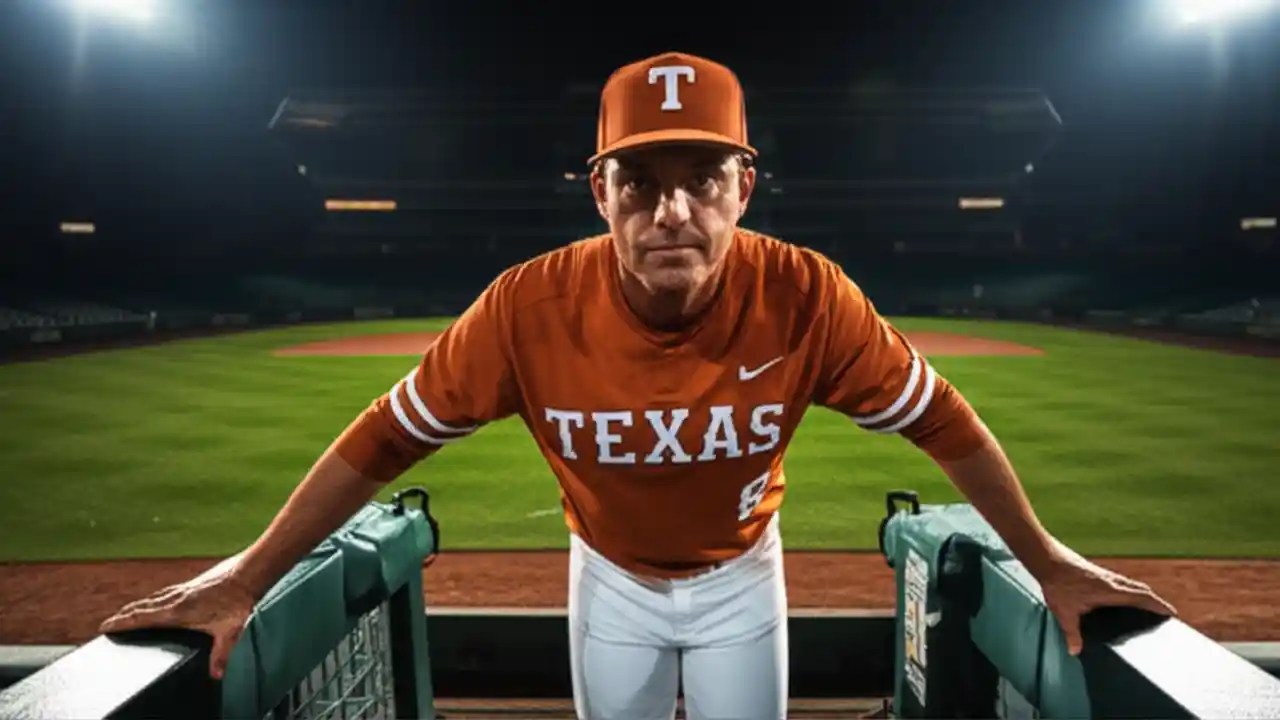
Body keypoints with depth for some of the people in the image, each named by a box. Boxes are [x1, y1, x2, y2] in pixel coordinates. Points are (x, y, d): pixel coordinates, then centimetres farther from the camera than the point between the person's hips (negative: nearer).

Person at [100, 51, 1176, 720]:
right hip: (609, 577, 1)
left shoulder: (806, 298, -29)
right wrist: (249, 576, -15)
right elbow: (389, 435, -20)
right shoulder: (532, 306, -29)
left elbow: (938, 417, -16)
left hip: (742, 573, 0)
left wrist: (1045, 560, -8)